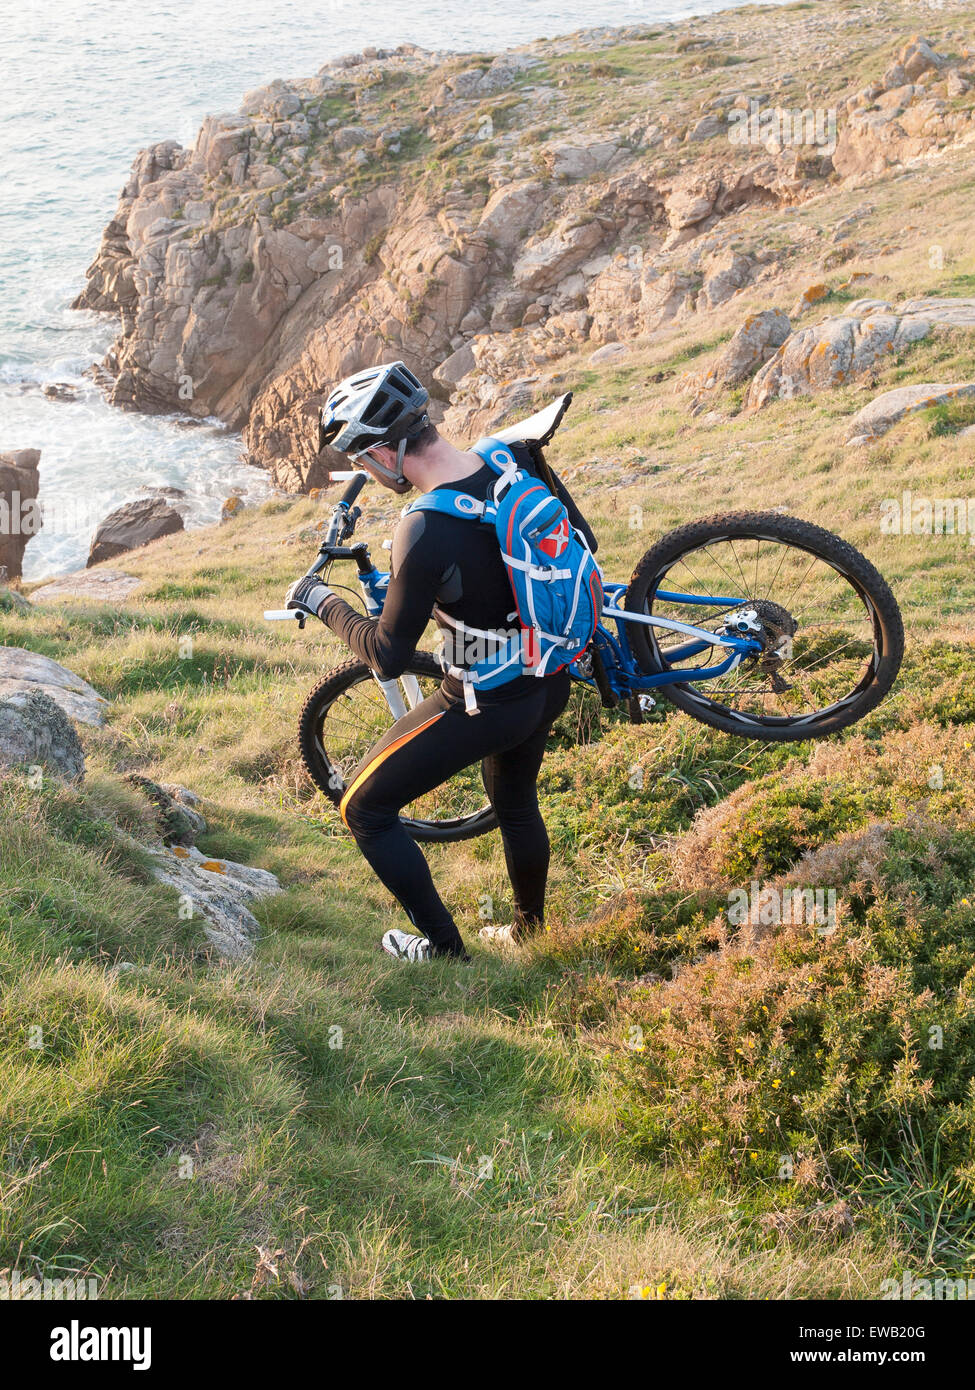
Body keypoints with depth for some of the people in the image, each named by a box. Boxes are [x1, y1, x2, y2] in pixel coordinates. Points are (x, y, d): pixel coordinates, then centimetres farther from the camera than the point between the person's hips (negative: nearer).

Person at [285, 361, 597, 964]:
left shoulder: (426, 532, -31)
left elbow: (389, 658, -22)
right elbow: (584, 544, 6)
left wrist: (322, 602, -7)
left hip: (485, 706, -8)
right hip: (551, 684, 8)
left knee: (365, 810, 10)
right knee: (516, 803, 33)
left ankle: (444, 948, 19)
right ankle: (529, 932, 53)